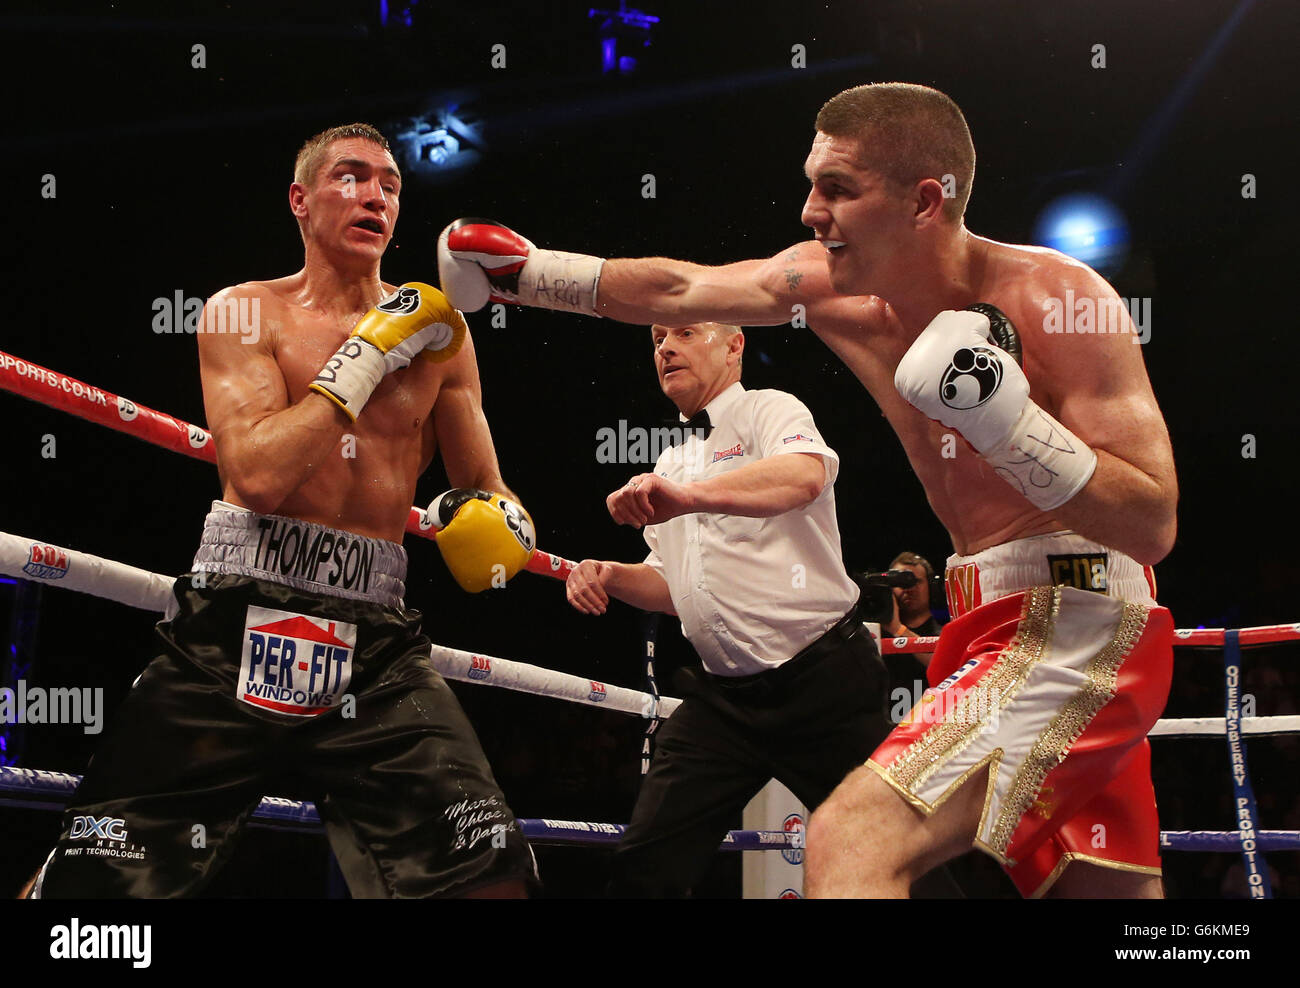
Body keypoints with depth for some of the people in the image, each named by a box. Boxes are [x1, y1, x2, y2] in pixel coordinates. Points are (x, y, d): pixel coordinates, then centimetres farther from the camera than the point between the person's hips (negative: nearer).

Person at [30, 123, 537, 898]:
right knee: (99, 879, -4)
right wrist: (371, 354, -6)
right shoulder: (246, 312, 5)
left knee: (490, 873, -15)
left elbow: (491, 495, 17)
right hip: (236, 629, -2)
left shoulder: (437, 331, 12)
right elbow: (260, 474, -11)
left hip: (375, 643, 2)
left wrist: (495, 520, -7)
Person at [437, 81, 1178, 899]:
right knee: (1108, 886, 18)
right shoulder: (832, 281, 2)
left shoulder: (1060, 301, -18)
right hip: (999, 622, 8)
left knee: (851, 843, -25)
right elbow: (674, 289, 17)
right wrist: (523, 272, 16)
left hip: (1075, 630, -8)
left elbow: (1155, 526, -20)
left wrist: (1002, 415, -30)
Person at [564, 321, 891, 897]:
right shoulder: (671, 463, 20)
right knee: (643, 868, -1)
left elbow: (805, 475, -28)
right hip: (724, 696, 7)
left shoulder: (771, 411, -4)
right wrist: (612, 576, 4)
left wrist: (687, 494, -43)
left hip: (820, 676, -6)